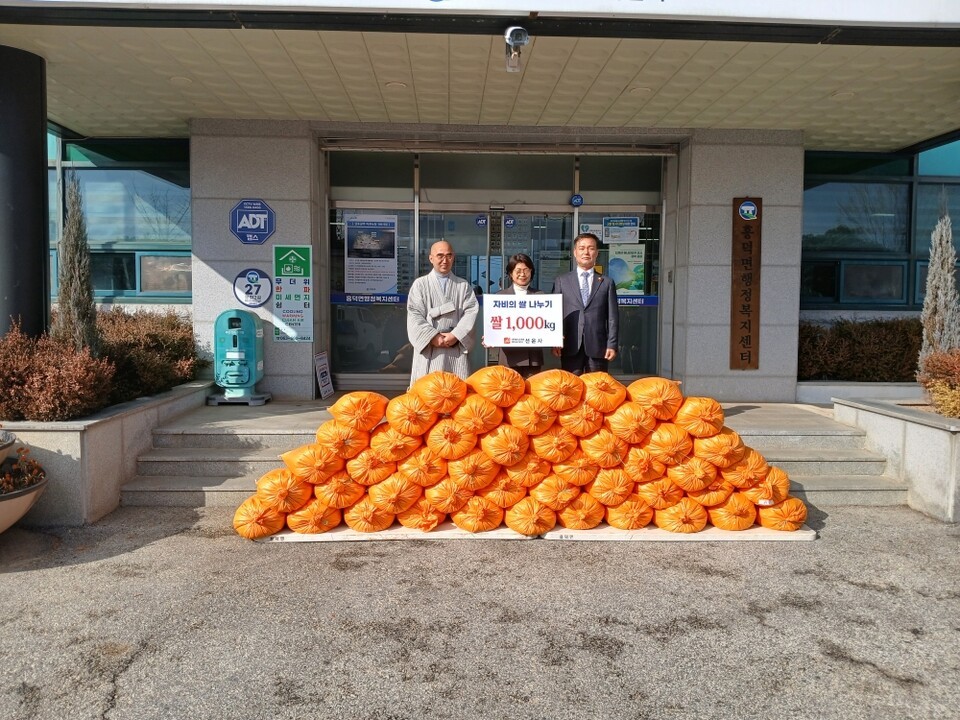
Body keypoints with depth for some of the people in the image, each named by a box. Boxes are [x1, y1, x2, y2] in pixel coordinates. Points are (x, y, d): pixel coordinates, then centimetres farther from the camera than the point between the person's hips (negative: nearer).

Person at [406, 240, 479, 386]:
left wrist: (456, 335, -12)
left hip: (457, 349, 1)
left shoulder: (464, 285, 14)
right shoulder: (420, 284, 9)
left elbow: (471, 312, 2)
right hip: (428, 347, -1)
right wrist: (432, 337, -13)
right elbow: (415, 315, 0)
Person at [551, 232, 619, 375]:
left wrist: (612, 345, -2)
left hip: (598, 347, 0)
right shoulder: (561, 281, 9)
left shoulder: (607, 283, 10)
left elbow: (612, 317, 6)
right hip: (570, 347, 0)